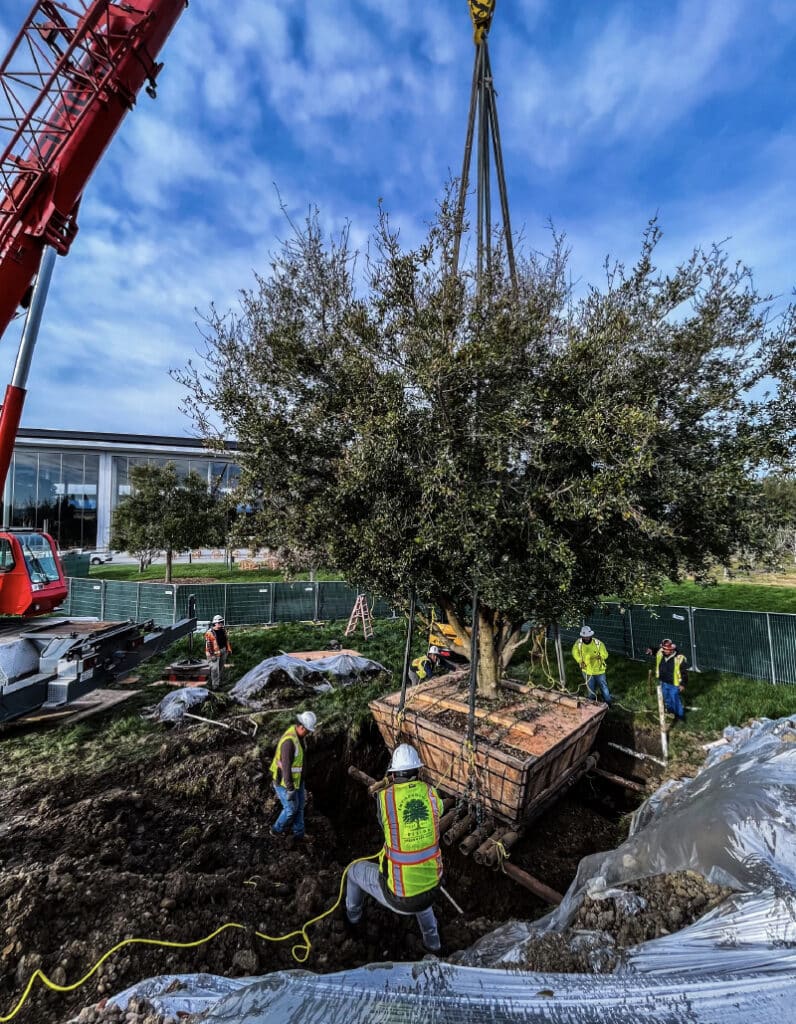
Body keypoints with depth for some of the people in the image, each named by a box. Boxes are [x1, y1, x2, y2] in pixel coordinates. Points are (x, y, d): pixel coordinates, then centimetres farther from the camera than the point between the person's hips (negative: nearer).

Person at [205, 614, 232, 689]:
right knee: (215, 669, -6)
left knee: (221, 668, 18)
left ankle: (220, 682, 32)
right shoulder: (210, 633, -17)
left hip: (223, 651, 7)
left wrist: (229, 649, 15)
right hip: (215, 653, -7)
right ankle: (214, 685, 2)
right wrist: (211, 655, -18)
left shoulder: (223, 630, 4)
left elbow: (226, 640, 14)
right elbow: (208, 644, -17)